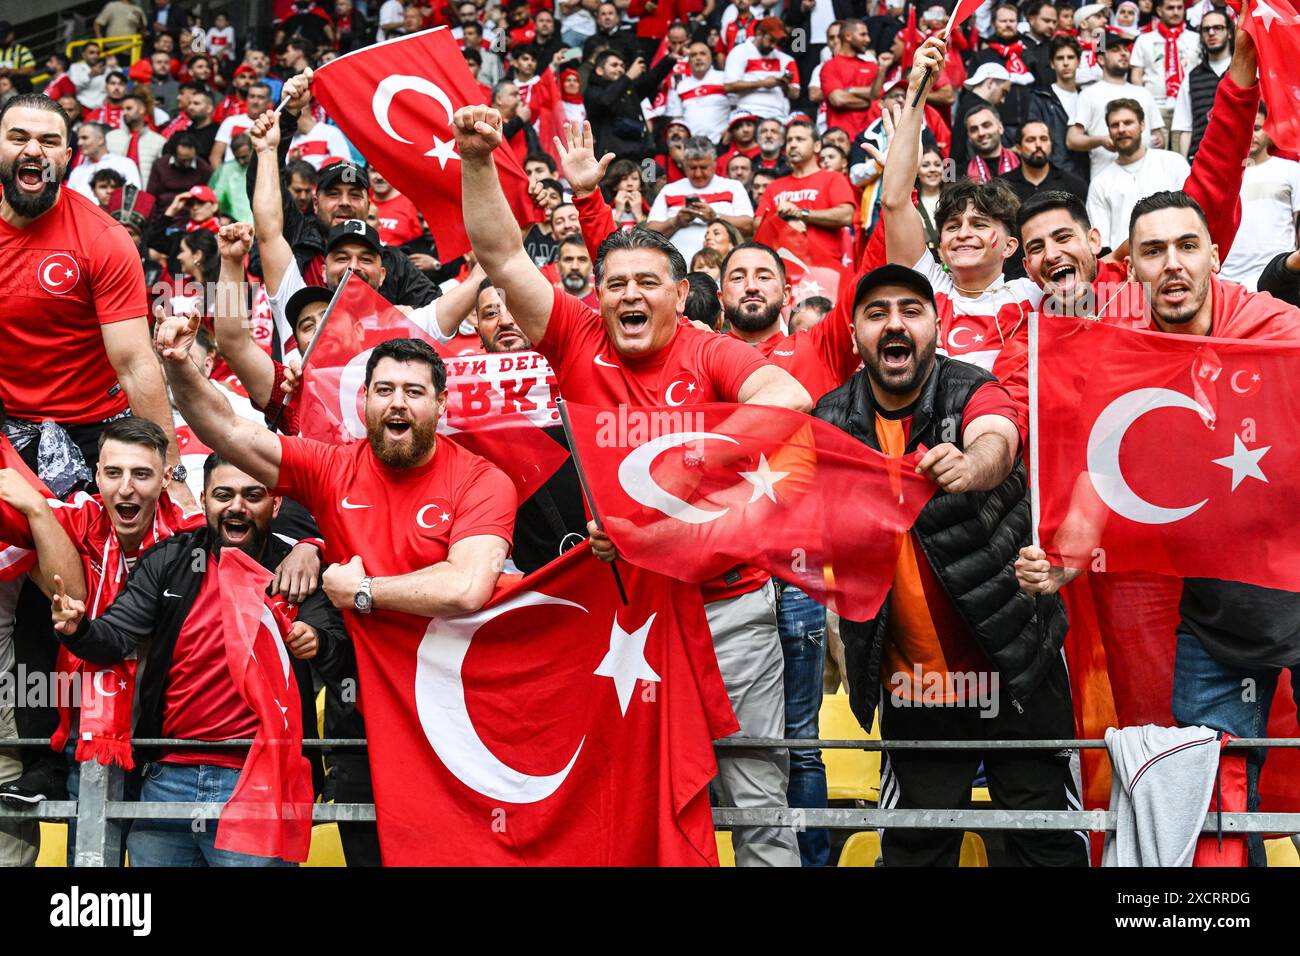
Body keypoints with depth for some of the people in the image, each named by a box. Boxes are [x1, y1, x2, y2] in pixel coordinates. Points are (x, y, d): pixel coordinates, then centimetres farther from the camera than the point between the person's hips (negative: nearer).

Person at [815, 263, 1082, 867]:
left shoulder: (975, 394, -10)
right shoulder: (834, 419, 0)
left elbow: (996, 444, -34)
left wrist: (969, 465, -55)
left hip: (1015, 662, -3)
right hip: (911, 679, 3)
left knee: (1048, 840, 3)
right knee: (913, 847, 11)